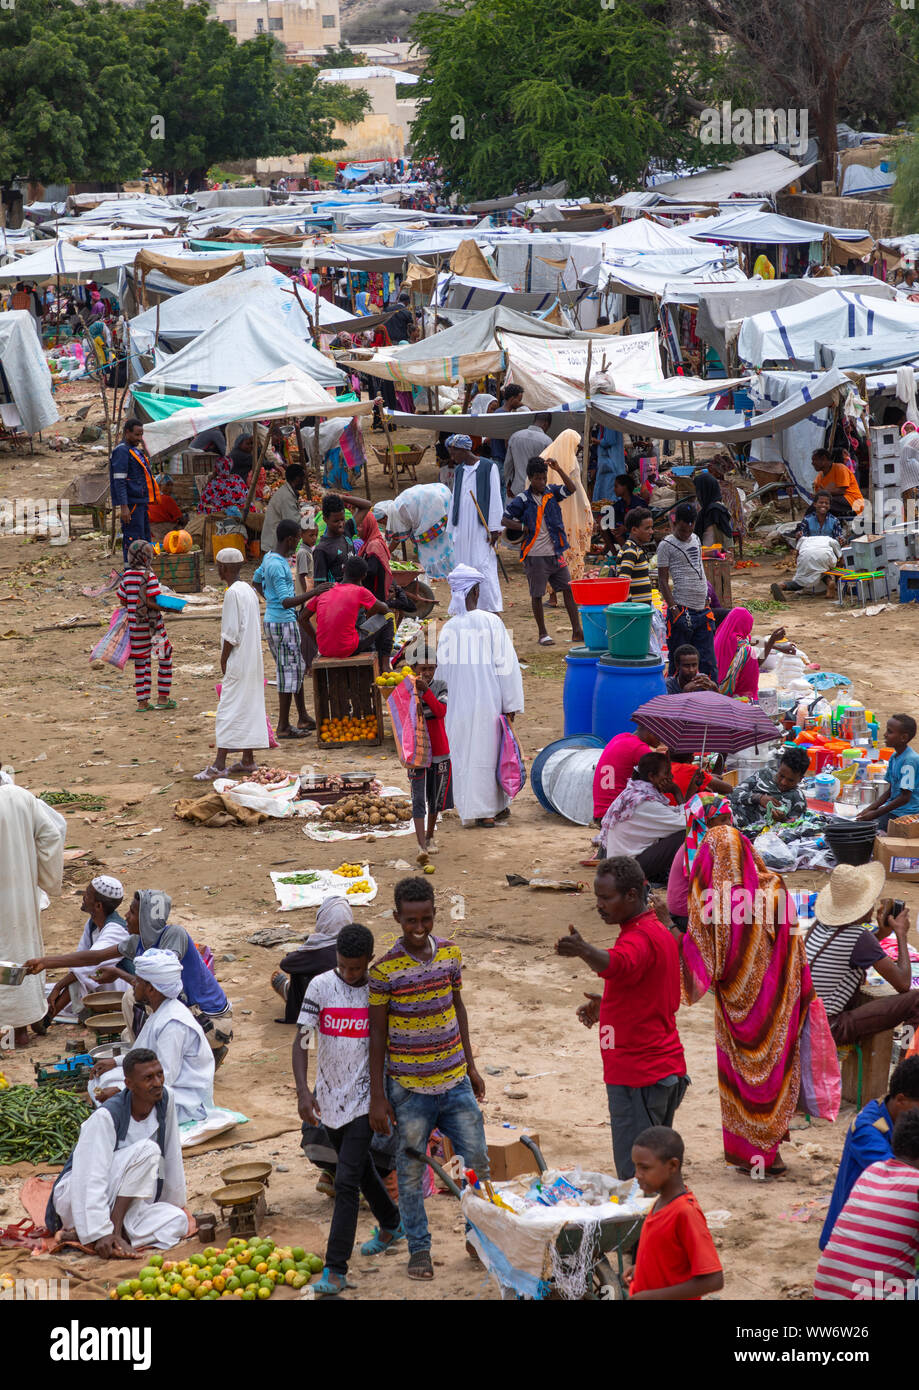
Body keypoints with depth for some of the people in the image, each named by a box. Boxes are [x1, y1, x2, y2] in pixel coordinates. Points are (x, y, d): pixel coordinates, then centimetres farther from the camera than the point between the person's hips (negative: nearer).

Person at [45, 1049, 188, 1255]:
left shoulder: (164, 1100, -4)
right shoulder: (105, 1117, -23)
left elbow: (171, 1158, 7)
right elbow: (90, 1179, -30)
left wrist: (175, 1204, 14)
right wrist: (100, 1233, -38)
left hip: (123, 1205, 7)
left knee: (177, 1221, -23)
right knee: (147, 1150, -26)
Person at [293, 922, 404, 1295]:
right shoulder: (321, 986, -7)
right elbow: (301, 1039, -9)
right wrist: (303, 1090, -21)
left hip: (363, 1100, -3)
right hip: (329, 1097, 3)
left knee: (346, 1182, -11)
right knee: (360, 1170, 21)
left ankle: (336, 1270, -10)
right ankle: (391, 1226, 46)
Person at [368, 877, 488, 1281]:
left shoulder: (450, 953, 1)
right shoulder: (384, 969, -13)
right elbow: (377, 1033, -8)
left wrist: (470, 1065, 16)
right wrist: (377, 1097, -8)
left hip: (455, 1081, 4)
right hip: (409, 1088, -4)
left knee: (478, 1160, 7)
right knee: (411, 1172, 7)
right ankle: (419, 1248, 22)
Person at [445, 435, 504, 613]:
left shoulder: (488, 468, -4)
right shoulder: (459, 471, 15)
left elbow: (495, 499, -7)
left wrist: (495, 528, -10)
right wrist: (451, 529, 18)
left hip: (481, 527, -6)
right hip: (462, 529, 6)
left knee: (483, 566, -12)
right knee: (463, 568, 4)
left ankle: (492, 610, -10)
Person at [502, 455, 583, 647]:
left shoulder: (552, 492, 5)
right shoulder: (522, 500, -4)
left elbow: (571, 488, -9)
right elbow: (503, 519, -4)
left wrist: (558, 470, -19)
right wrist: (522, 527, -14)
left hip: (555, 553, 3)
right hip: (535, 556, -3)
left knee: (569, 589, 2)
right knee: (537, 594, 4)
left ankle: (577, 631, 5)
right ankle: (542, 634, 15)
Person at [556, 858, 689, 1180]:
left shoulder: (639, 938, -16)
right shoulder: (660, 932, 17)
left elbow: (617, 964, -41)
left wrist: (583, 951, -60)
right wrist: (608, 1004, 19)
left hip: (636, 1075, -11)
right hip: (667, 1068, 11)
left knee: (634, 1178, -10)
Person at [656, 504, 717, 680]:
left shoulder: (695, 539, 14)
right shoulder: (666, 545, -5)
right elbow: (663, 581, -7)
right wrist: (674, 609, -15)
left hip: (702, 611, 6)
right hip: (681, 611, -6)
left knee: (708, 662, 4)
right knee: (678, 663, -1)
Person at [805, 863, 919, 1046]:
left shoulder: (820, 925, 6)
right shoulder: (860, 937, -17)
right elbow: (903, 984, -10)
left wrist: (881, 934, 17)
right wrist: (901, 934, 2)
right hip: (828, 1029, -9)